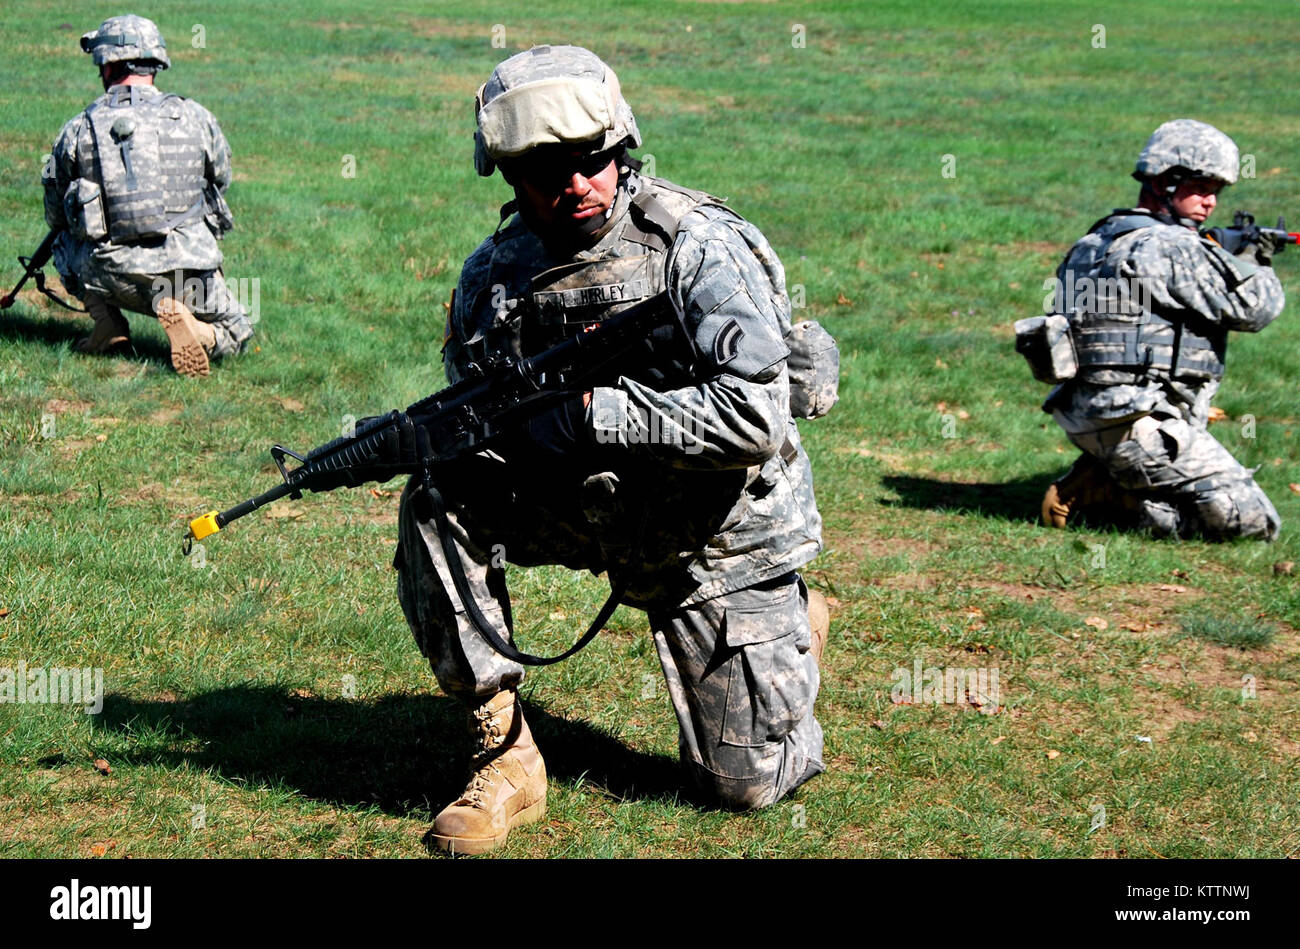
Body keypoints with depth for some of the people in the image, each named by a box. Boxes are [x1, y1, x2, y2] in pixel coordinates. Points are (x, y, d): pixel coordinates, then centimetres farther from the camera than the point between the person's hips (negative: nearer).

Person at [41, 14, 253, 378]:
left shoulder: (79, 129, 0)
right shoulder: (193, 116, 1)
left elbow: (55, 216, 11)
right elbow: (221, 180, 16)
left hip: (113, 278, 1)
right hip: (188, 271, -1)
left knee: (65, 245, 33)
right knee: (234, 333, 24)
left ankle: (107, 321, 10)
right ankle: (182, 318, -10)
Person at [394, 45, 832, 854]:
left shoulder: (699, 248, -22)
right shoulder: (495, 273, -5)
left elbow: (754, 418, -31)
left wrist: (593, 411, -31)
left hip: (717, 532, -4)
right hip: (585, 507, 4)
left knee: (745, 783, -1)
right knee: (438, 503, -22)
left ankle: (791, 626, 34)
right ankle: (503, 758, -12)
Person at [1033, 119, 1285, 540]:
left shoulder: (1098, 241, 16)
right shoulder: (1171, 247, -13)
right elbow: (1253, 308, -10)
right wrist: (1257, 265, 13)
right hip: (1135, 422, -10)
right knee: (1252, 522, -11)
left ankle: (1098, 479, 8)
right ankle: (1100, 492, -9)